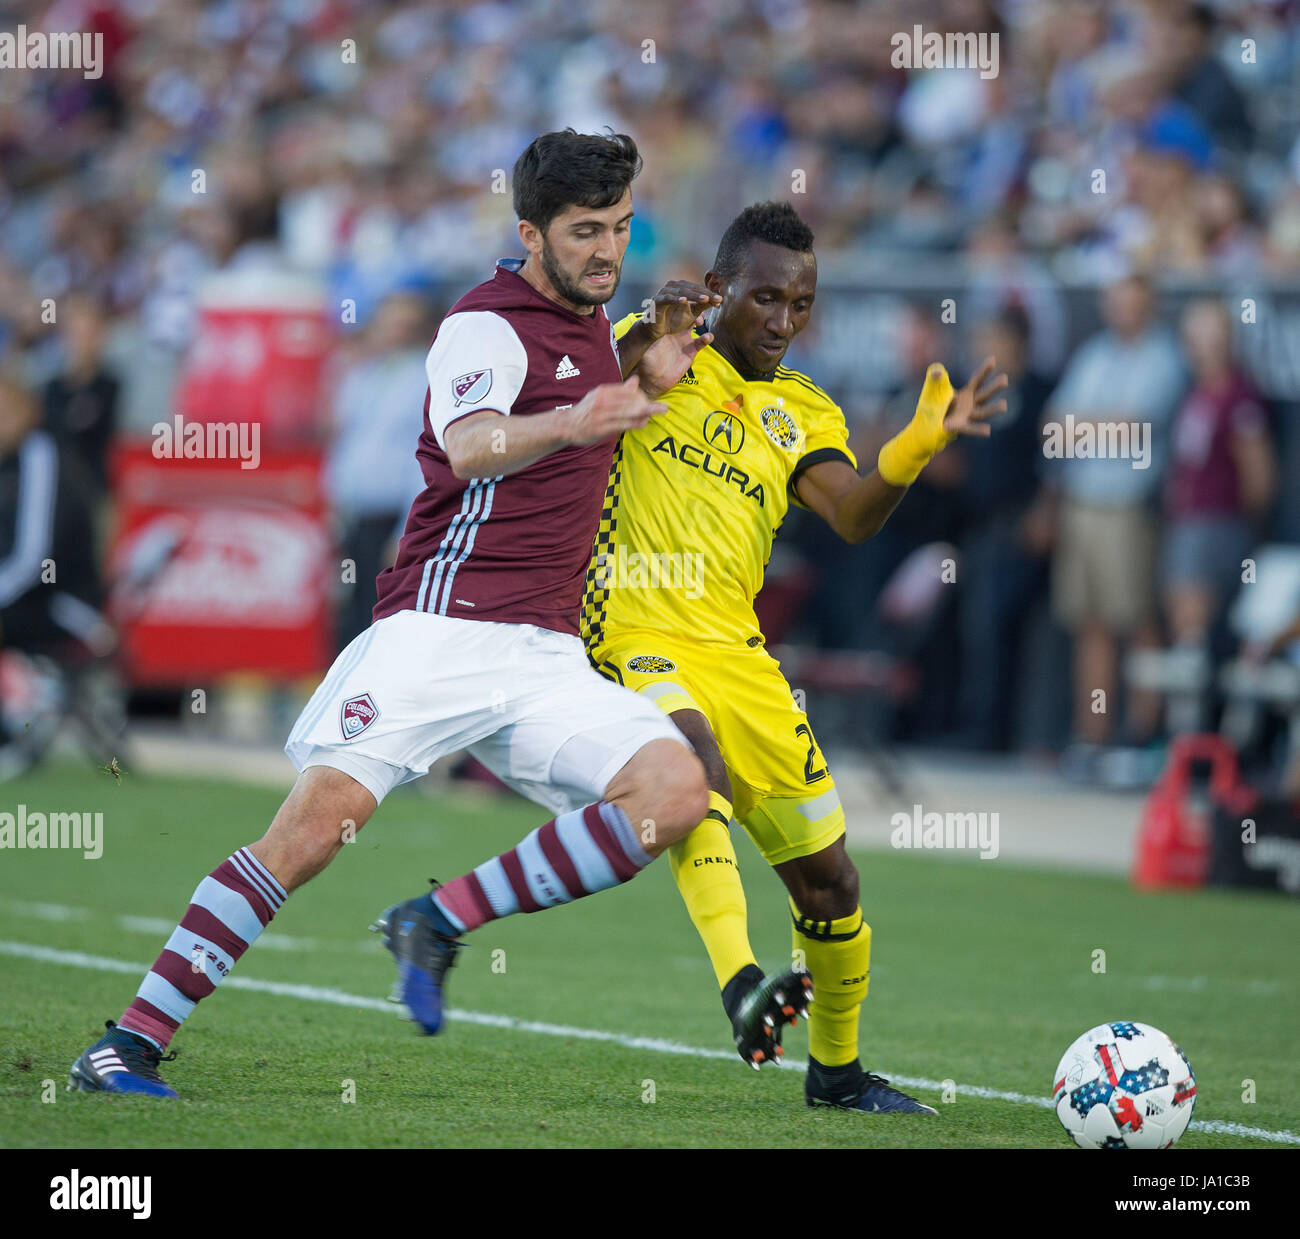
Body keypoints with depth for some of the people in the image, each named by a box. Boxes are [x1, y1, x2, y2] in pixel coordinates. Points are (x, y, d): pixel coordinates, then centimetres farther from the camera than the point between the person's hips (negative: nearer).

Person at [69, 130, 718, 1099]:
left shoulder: (587, 320, 18)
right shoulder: (487, 324, -6)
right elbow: (474, 446, -28)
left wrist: (646, 357, 19)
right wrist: (569, 423, -48)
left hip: (546, 655, 7)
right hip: (442, 627, -7)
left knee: (674, 792, -15)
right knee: (318, 821, -18)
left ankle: (436, 925, -6)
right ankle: (134, 1043, -12)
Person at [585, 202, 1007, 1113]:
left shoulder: (803, 415, 13)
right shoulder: (656, 352, 5)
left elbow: (855, 517, -5)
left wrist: (920, 444, -24)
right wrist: (637, 366, -21)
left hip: (735, 653, 5)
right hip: (634, 638, -5)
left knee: (829, 881, 7)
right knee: (691, 755, -37)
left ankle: (836, 1068, 29)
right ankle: (741, 986, -50)